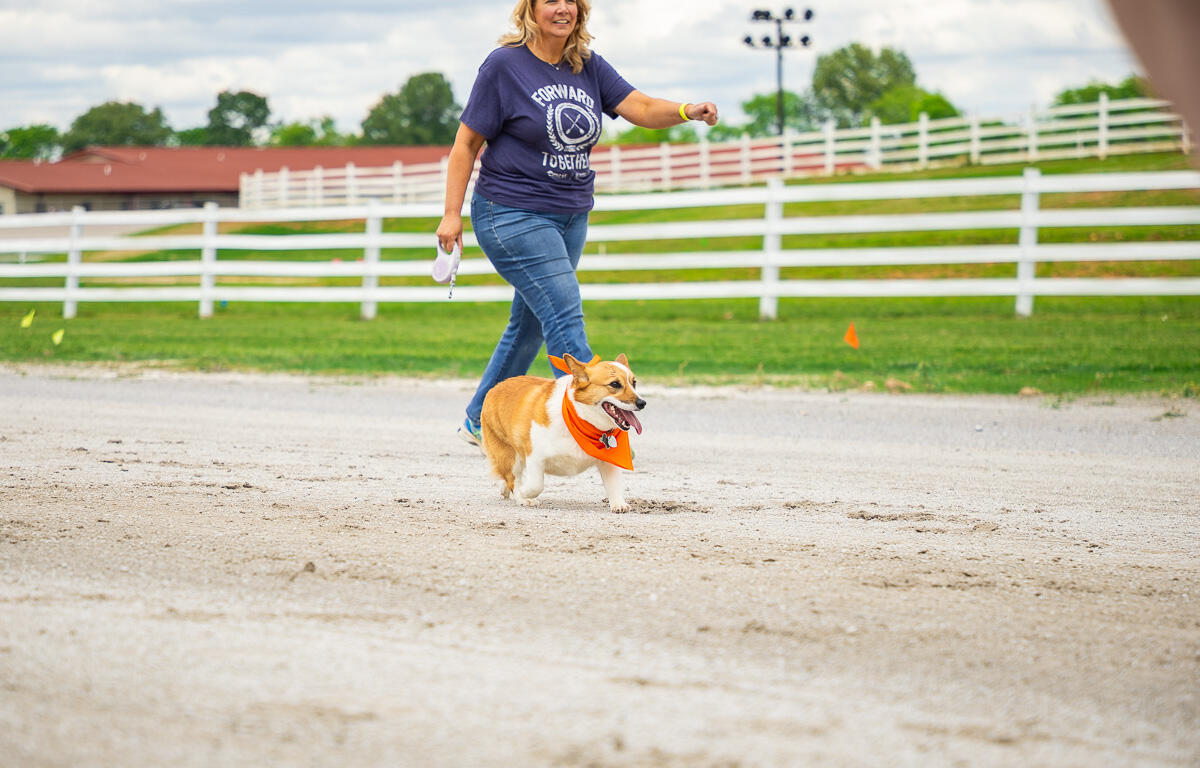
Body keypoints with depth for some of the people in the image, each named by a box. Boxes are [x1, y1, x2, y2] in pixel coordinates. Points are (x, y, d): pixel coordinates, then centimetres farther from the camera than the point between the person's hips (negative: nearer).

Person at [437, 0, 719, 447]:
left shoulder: (589, 67, 7)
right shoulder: (504, 65, -9)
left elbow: (640, 108, -4)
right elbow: (466, 143, -7)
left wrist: (688, 111, -24)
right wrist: (452, 214, -11)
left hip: (571, 217, 7)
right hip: (513, 215, -7)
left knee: (530, 325, 13)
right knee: (565, 314, -16)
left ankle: (479, 422, 27)